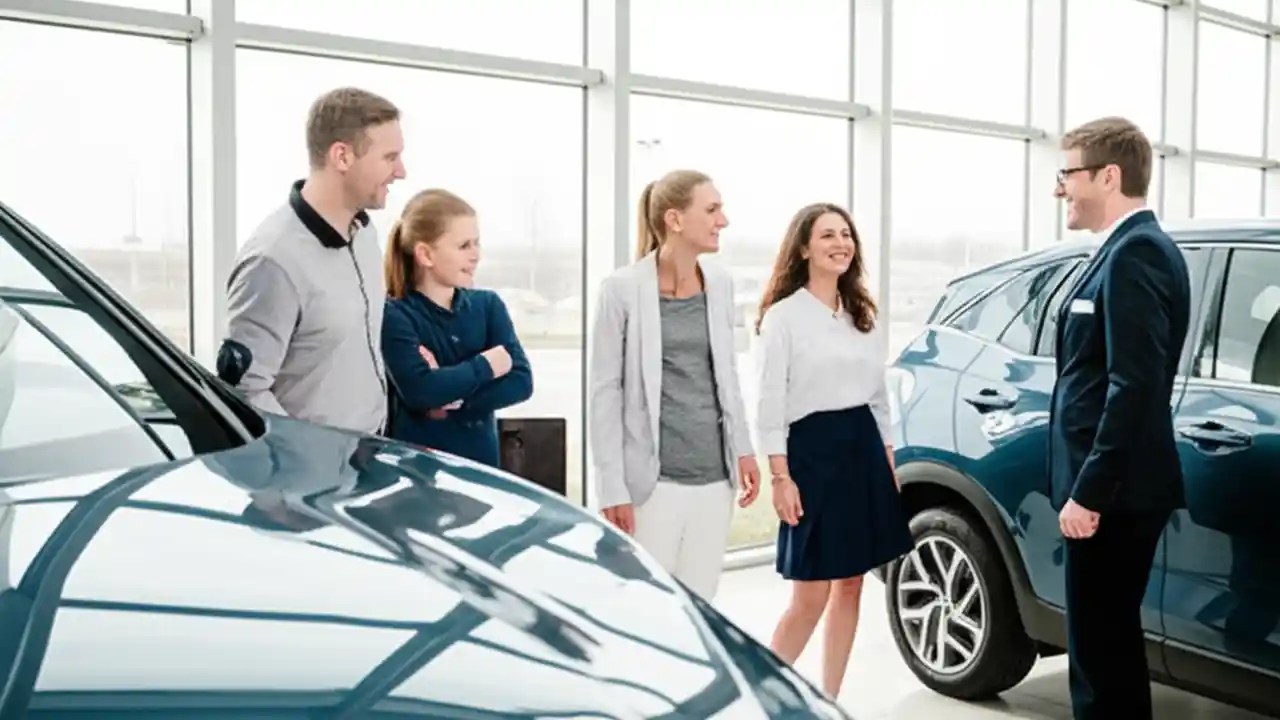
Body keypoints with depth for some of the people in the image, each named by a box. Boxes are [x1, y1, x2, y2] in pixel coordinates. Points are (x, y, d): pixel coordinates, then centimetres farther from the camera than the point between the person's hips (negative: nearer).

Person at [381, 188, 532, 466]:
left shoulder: (488, 305, 4)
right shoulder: (394, 315, -10)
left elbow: (520, 381, -5)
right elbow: (419, 390, -24)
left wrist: (454, 398, -18)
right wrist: (486, 365, -11)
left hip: (480, 462, 4)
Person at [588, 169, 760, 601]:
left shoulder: (720, 283, 6)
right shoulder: (623, 289, -8)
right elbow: (605, 392, -8)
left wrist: (743, 449, 12)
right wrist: (613, 488, -11)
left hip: (714, 476, 5)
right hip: (653, 480, -5)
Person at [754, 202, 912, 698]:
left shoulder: (863, 315, 13)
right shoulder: (784, 315, -7)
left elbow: (879, 393, 17)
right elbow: (770, 402, -10)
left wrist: (888, 461, 13)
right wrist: (780, 476, -15)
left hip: (864, 448, 6)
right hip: (812, 450, -6)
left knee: (850, 586, 9)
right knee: (811, 596, -5)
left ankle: (829, 700, 20)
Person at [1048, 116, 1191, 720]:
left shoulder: (1136, 252, -15)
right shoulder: (1130, 248, 16)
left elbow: (1135, 387, -23)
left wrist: (1088, 492, -21)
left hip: (1113, 493, -10)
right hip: (1110, 489, 10)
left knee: (1102, 648, -2)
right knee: (1106, 643, 19)